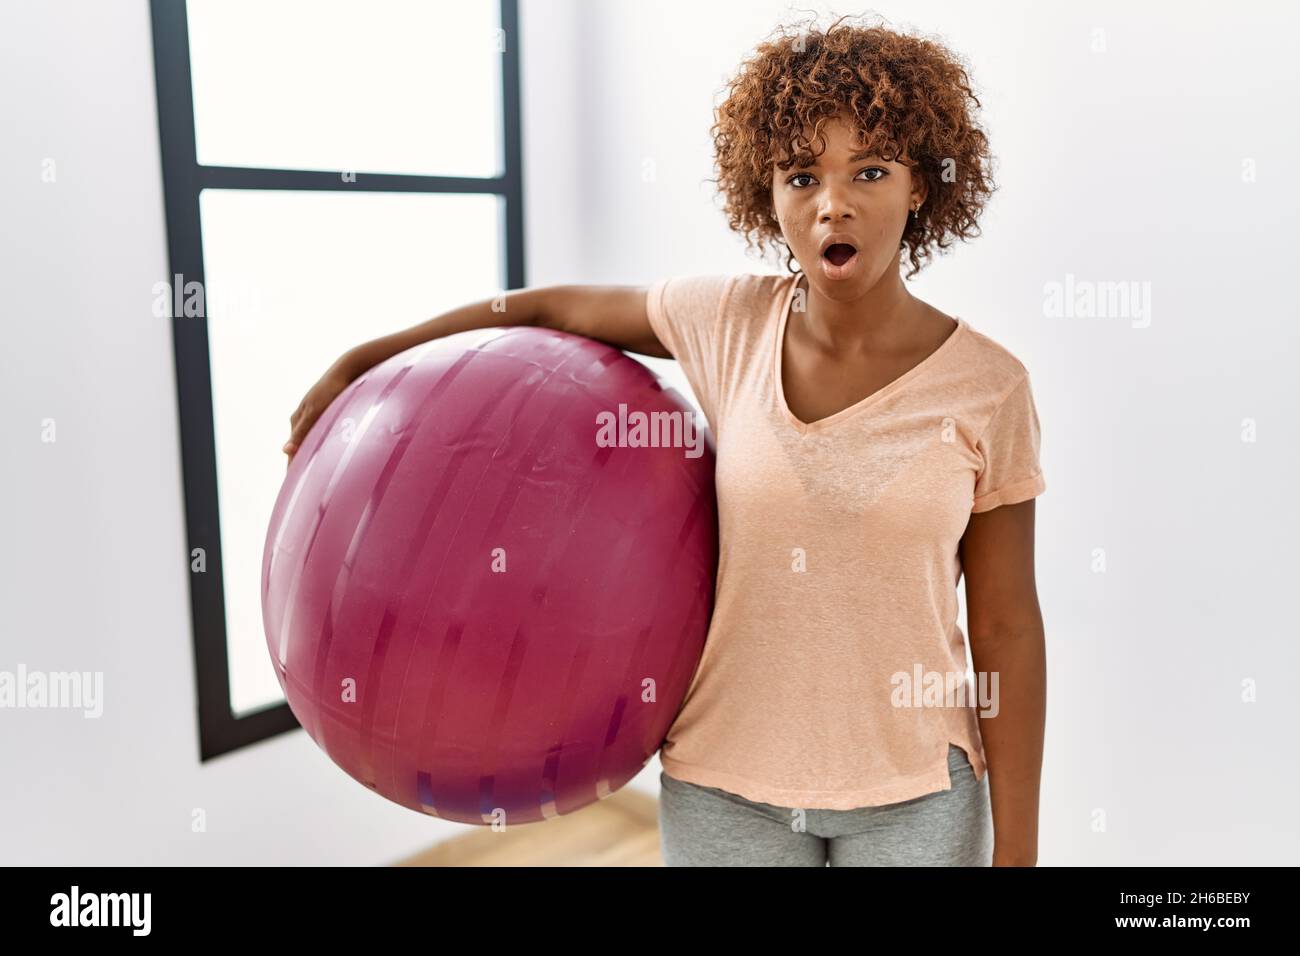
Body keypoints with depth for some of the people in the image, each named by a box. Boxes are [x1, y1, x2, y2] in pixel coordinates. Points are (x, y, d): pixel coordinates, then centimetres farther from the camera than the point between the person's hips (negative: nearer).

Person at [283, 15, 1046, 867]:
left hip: (914, 792, -1)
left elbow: (1007, 627, -6)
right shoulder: (726, 323, -9)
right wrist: (364, 359, 10)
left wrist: (1018, 848, -2)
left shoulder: (988, 387, -12)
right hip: (726, 780, 1)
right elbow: (555, 308, 6)